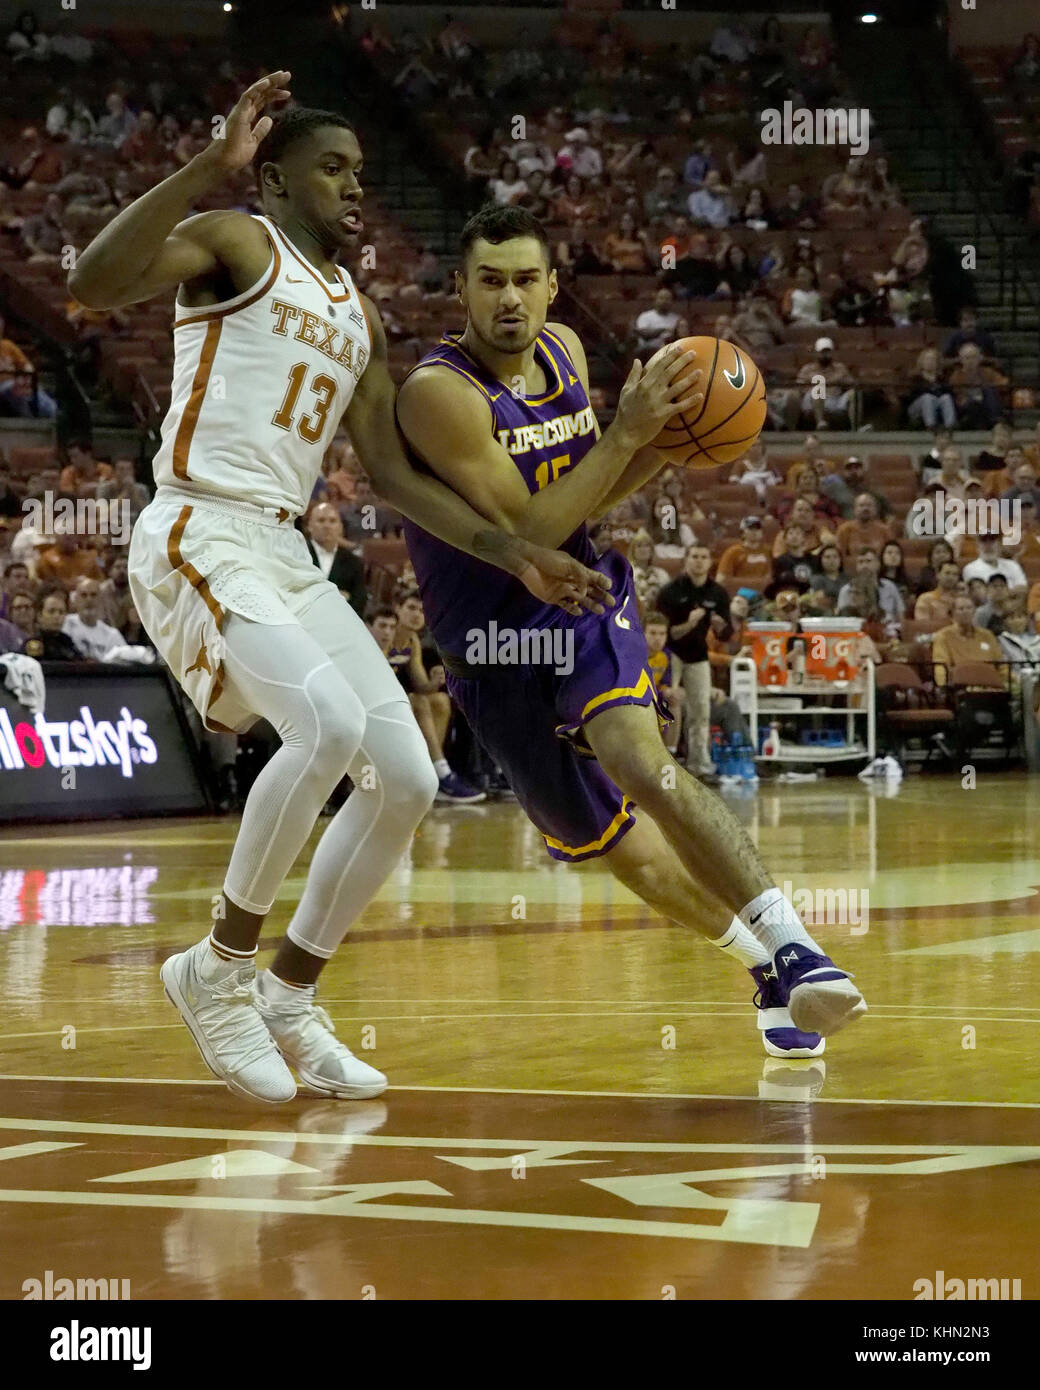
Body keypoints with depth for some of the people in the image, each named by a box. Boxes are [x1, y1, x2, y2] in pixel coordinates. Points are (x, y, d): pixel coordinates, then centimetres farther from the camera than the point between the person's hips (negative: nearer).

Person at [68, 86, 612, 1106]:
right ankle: (219, 966, -12)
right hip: (199, 537, -8)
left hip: (289, 558, 8)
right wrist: (212, 166, -27)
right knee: (331, 723, -29)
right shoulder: (236, 244, -1)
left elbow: (394, 473, 21)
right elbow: (94, 283, -21)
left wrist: (513, 554, 12)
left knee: (408, 782, 0)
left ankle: (287, 1000, 12)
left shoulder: (358, 315, 22)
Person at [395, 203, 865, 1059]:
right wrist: (630, 432, -25)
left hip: (584, 605, 2)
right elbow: (528, 528, -22)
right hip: (493, 651, -2)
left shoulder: (565, 350, 2)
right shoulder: (439, 393, -18)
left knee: (639, 762, -29)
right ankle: (761, 959, 29)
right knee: (626, 852, 7)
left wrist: (664, 444, -4)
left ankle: (793, 949, -36)